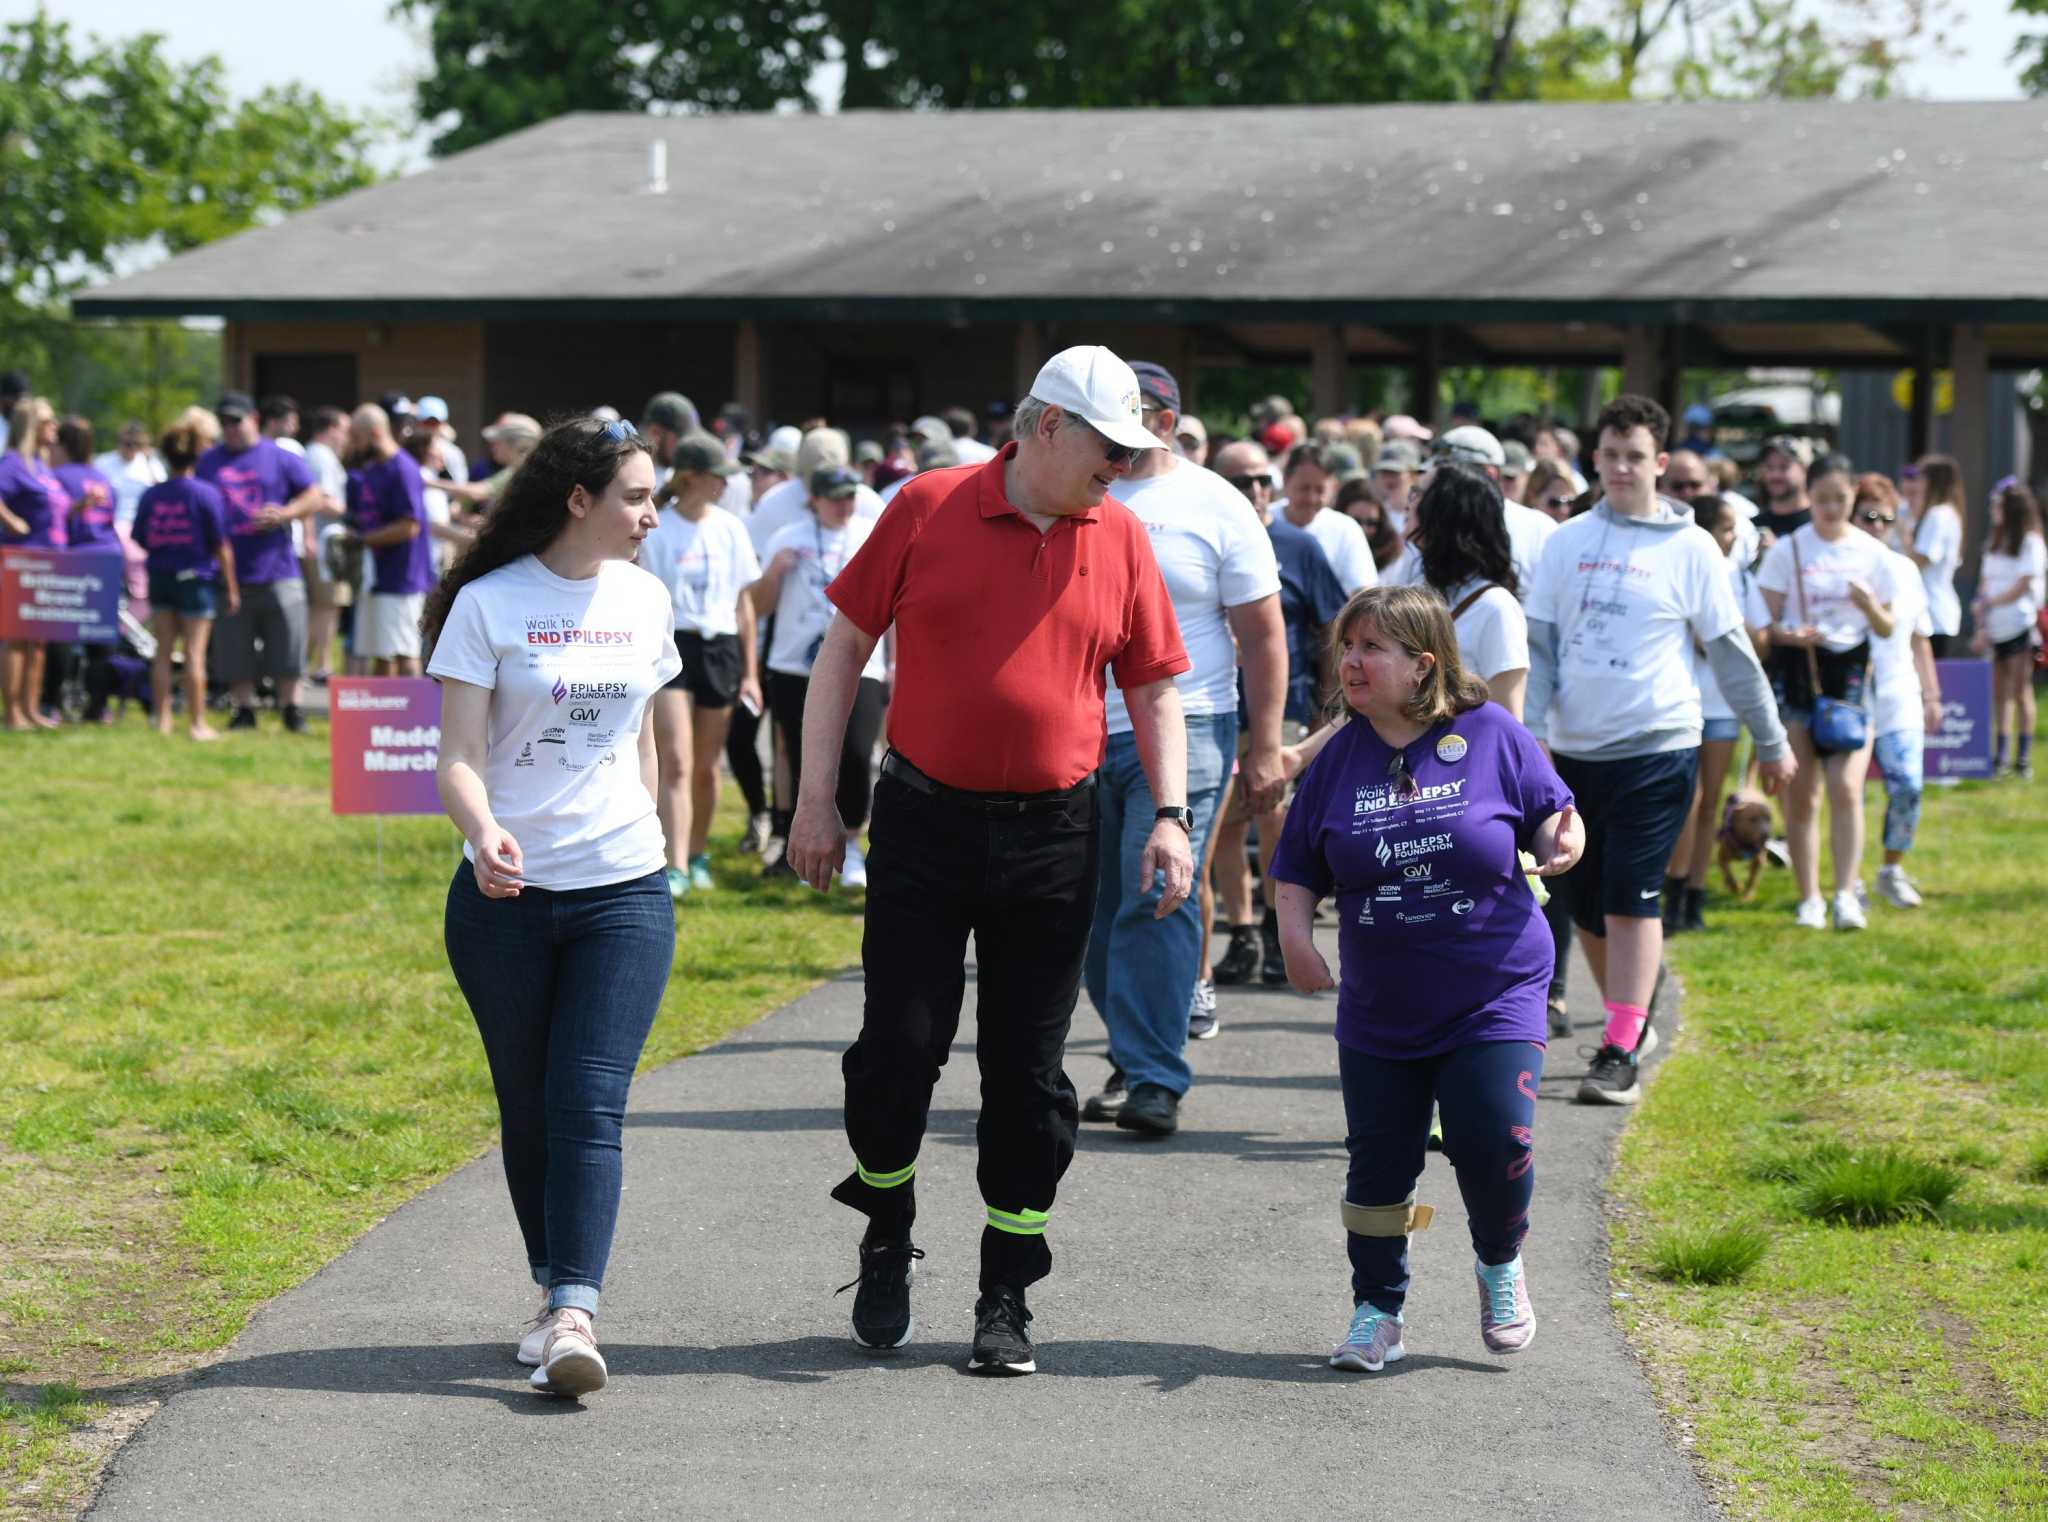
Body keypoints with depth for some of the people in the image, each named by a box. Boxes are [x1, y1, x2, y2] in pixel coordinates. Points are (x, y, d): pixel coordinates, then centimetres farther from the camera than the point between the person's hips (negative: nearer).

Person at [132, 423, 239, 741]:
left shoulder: (151, 495, -3)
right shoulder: (207, 494, -10)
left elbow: (141, 541, 1)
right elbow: (221, 545, -10)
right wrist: (231, 587, -2)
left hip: (160, 579, 3)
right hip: (197, 578, -3)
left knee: (163, 652, 10)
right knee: (195, 652, 0)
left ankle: (162, 720, 13)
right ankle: (197, 723, 1)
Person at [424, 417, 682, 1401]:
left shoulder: (642, 599, 7)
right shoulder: (489, 605, -5)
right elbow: (457, 759, -10)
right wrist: (484, 831, -29)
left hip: (623, 893, 2)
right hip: (507, 894, -2)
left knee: (590, 1106, -11)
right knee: (528, 1108, 7)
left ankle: (573, 1317, -19)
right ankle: (554, 1293, 24)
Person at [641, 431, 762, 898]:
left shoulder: (730, 530, 8)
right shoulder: (656, 531, -4)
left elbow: (743, 603, 13)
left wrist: (750, 672, 11)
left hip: (720, 648, 4)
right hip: (671, 646, -4)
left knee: (706, 767, 10)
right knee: (675, 762, -14)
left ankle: (698, 855, 28)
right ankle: (675, 869, -19)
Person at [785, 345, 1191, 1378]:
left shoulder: (1120, 536, 4)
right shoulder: (929, 508, -3)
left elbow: (1154, 686, 11)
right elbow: (846, 644, 2)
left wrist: (1170, 816, -1)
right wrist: (816, 796, -1)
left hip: (1052, 838, 2)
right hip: (924, 826, -2)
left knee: (1028, 1072, 5)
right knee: (899, 1048, -3)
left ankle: (1006, 1300, 13)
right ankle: (887, 1233, 23)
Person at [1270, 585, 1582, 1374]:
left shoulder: (1491, 736, -6)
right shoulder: (1340, 759, 1)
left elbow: (1552, 819, 3)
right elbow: (1298, 870, 9)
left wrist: (1560, 844, -20)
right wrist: (1295, 933, -9)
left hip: (1494, 995, -3)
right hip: (1378, 1008, 3)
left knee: (1495, 1144, -14)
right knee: (1378, 1162, 4)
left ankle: (1500, 1266, 17)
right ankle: (1378, 1310, 23)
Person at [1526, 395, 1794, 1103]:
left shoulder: (1689, 549, -1)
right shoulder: (1567, 543, 7)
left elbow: (1731, 650, 4)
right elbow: (1538, 645, 8)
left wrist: (1770, 739, 7)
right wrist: (1529, 732, -4)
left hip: (1655, 749, -4)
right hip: (1574, 750, 4)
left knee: (1631, 902, -11)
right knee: (1587, 906, 9)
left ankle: (1621, 1052, -10)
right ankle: (1628, 1020, 28)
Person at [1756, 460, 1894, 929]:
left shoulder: (1871, 553, 6)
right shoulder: (1787, 551, 1)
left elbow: (1886, 629, 10)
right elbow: (1768, 621, 0)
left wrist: (1870, 607, -12)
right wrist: (1787, 635, -21)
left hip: (1849, 670, 0)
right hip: (1797, 670, 0)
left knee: (1846, 787, -14)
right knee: (1802, 794, 0)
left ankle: (1845, 894, -14)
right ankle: (1809, 898, 9)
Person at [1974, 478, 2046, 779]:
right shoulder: (1993, 544, 14)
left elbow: (2022, 586, -10)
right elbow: (1984, 583, 13)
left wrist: (1988, 604, -13)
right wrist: (1981, 627, 5)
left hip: (2020, 627, -6)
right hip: (1996, 629, 6)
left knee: (2020, 691, -5)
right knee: (1999, 693, 5)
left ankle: (2023, 757, -2)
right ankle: (2001, 756, 9)